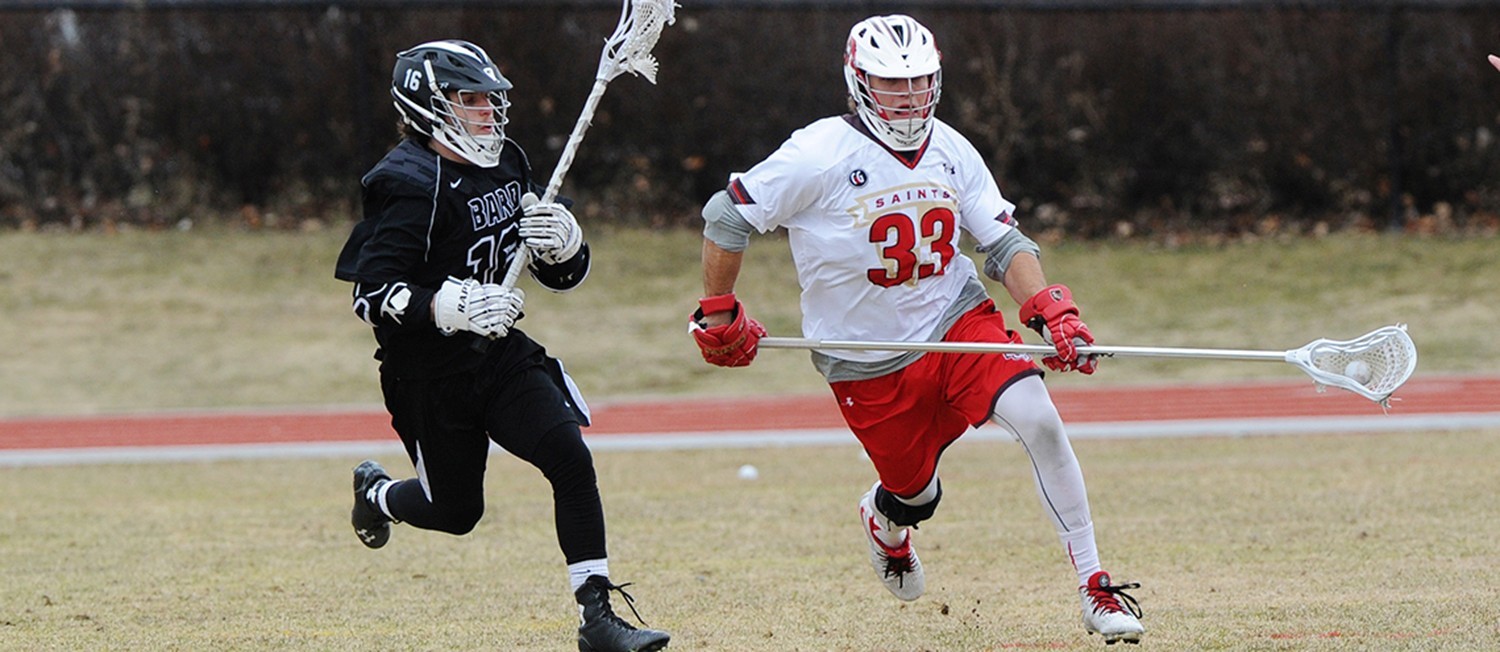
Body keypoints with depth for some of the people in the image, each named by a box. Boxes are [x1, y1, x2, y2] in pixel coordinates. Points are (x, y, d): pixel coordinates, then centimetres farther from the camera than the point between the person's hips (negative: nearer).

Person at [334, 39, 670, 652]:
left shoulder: (506, 166, 5)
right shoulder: (408, 187, -19)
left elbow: (563, 275, 10)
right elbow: (372, 297, -23)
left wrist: (564, 242, -13)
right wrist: (452, 306, -35)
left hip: (500, 354, 6)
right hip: (429, 375, -6)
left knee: (570, 458, -14)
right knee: (456, 511, 8)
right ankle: (377, 493, 44)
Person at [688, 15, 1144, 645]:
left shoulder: (950, 151, -1)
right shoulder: (820, 155, -16)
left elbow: (1004, 244, 2)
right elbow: (725, 216, -8)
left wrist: (1049, 311, -14)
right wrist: (718, 317, -2)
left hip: (957, 322, 2)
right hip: (866, 362, -2)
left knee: (1039, 420, -21)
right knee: (915, 493, 8)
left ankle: (1095, 588, -13)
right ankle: (883, 518, 52)